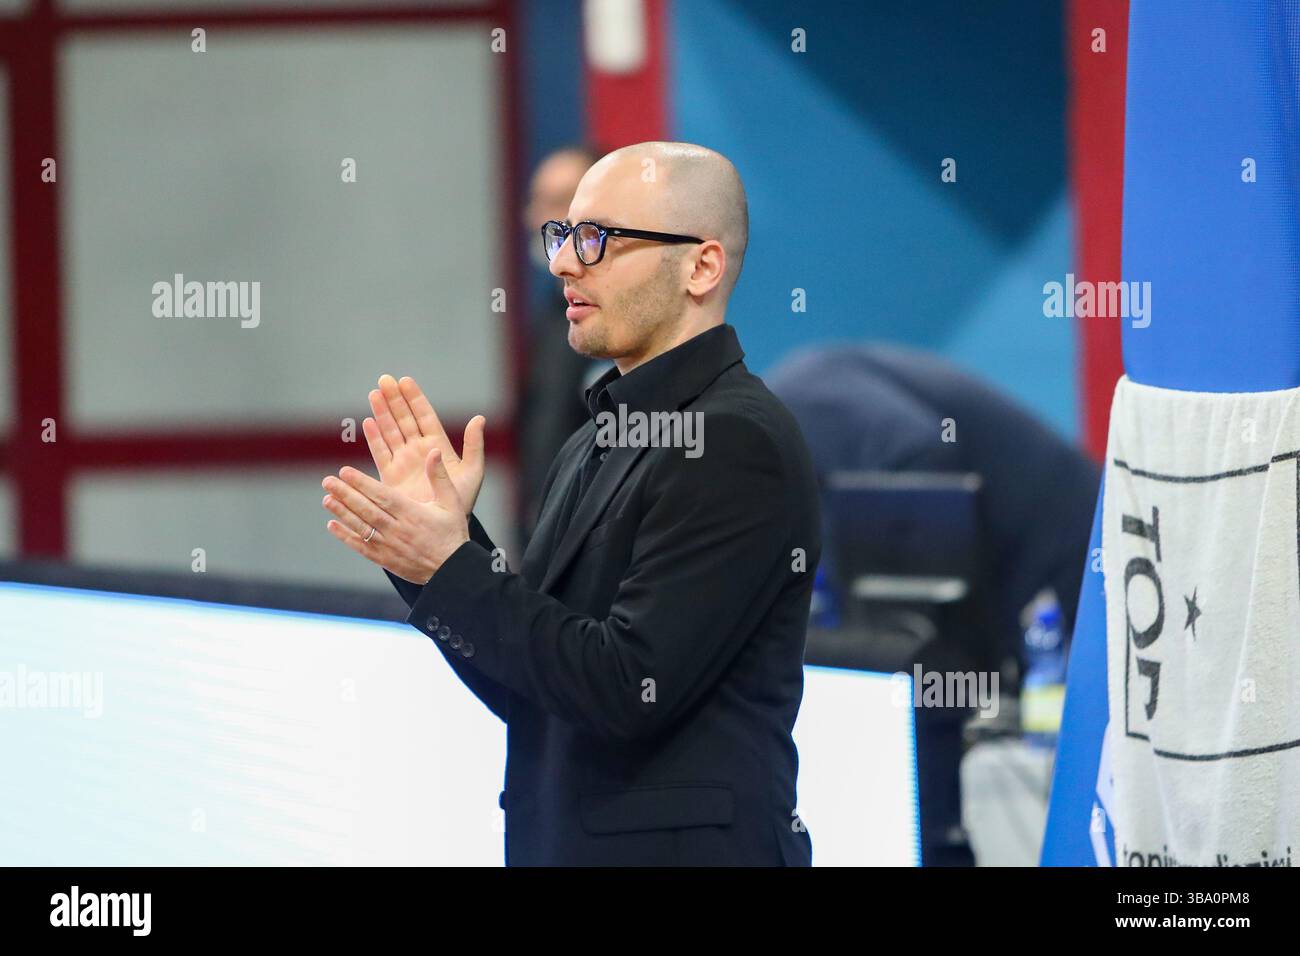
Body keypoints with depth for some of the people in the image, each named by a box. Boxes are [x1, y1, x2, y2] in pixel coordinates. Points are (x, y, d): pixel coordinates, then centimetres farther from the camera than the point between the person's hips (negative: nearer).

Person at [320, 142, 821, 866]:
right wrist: (449, 530, 2)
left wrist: (450, 567, -14)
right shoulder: (595, 443, 12)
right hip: (559, 845, 8)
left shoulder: (738, 444, -15)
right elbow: (527, 693, 12)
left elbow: (628, 690, -20)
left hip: (681, 847, -8)